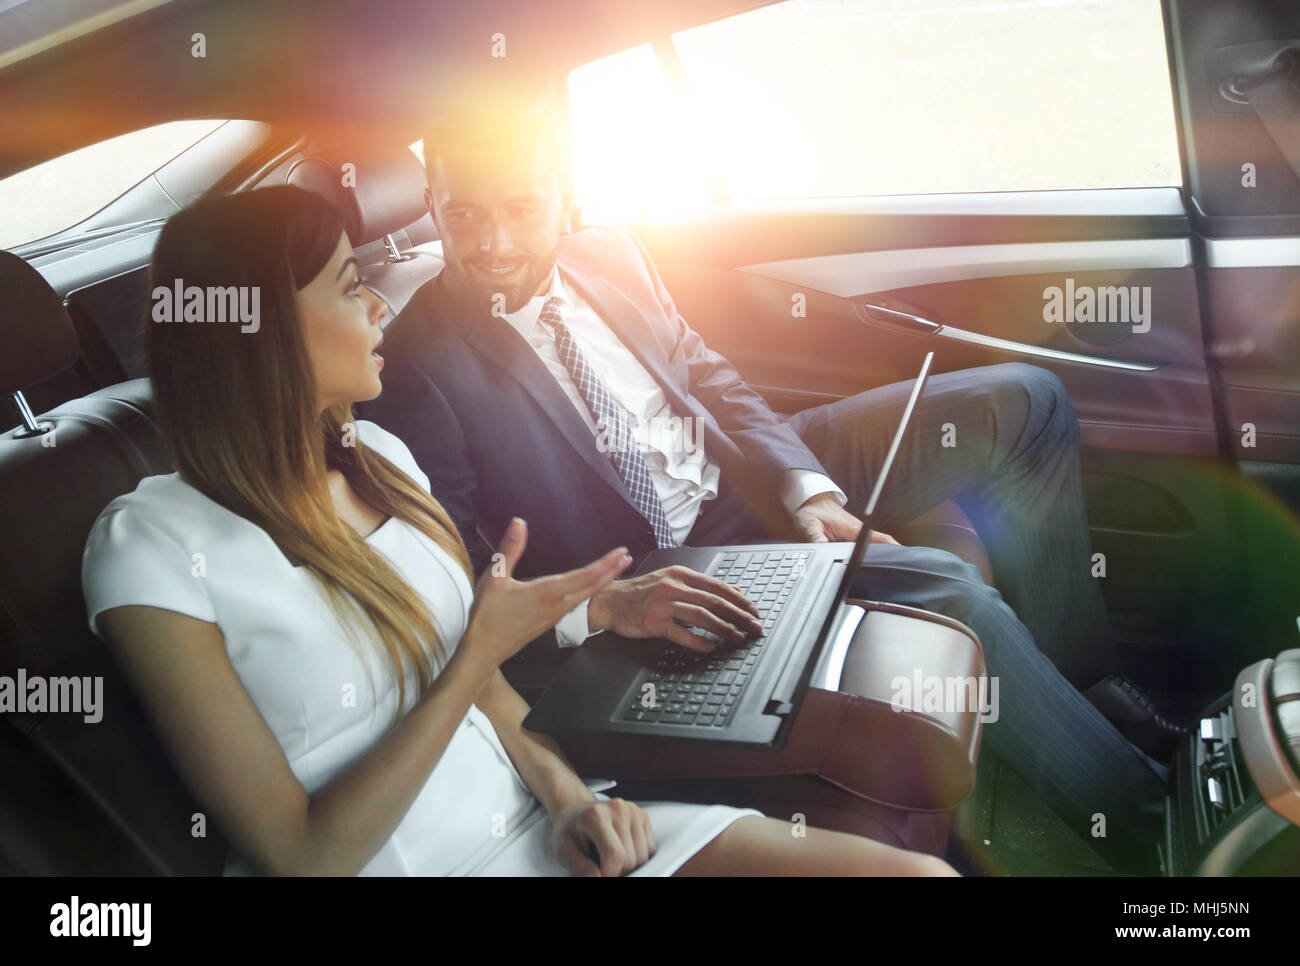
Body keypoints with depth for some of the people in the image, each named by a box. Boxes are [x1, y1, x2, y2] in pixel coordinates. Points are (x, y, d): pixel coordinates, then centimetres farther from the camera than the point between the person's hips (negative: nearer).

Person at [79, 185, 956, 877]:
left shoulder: (380, 457, 7)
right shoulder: (153, 546, -13)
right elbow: (302, 857, -14)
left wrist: (560, 789, -4)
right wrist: (483, 650, -14)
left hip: (533, 827, 7)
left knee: (914, 869, -12)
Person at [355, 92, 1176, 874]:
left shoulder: (611, 255, 2)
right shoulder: (416, 369, -16)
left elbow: (713, 383, 8)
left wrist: (807, 493, -8)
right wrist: (601, 604, -34)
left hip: (750, 478, 8)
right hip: (661, 567, -7)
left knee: (1024, 401, 0)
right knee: (947, 593, -26)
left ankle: (1076, 672, 9)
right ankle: (1137, 816, -3)